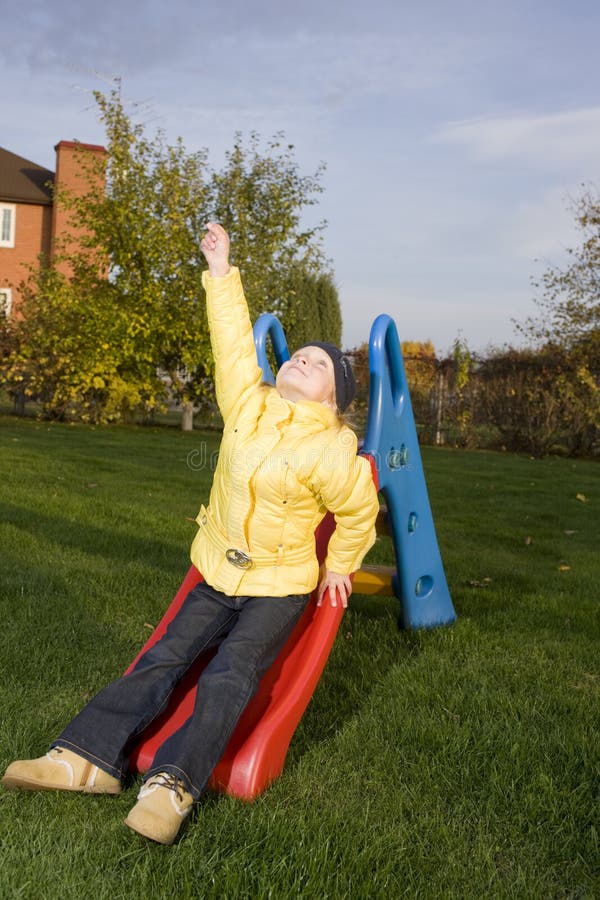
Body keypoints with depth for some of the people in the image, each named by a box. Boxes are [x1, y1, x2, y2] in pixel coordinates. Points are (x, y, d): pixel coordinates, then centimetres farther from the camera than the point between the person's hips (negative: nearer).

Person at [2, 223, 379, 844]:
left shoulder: (328, 451, -15)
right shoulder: (246, 404, -1)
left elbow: (359, 512, -2)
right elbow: (233, 340, 5)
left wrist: (339, 567, 8)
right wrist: (221, 273, 6)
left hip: (280, 587, -5)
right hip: (217, 576, 5)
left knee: (229, 677, -22)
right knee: (164, 660, -5)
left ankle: (172, 784, -28)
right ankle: (87, 757, -8)